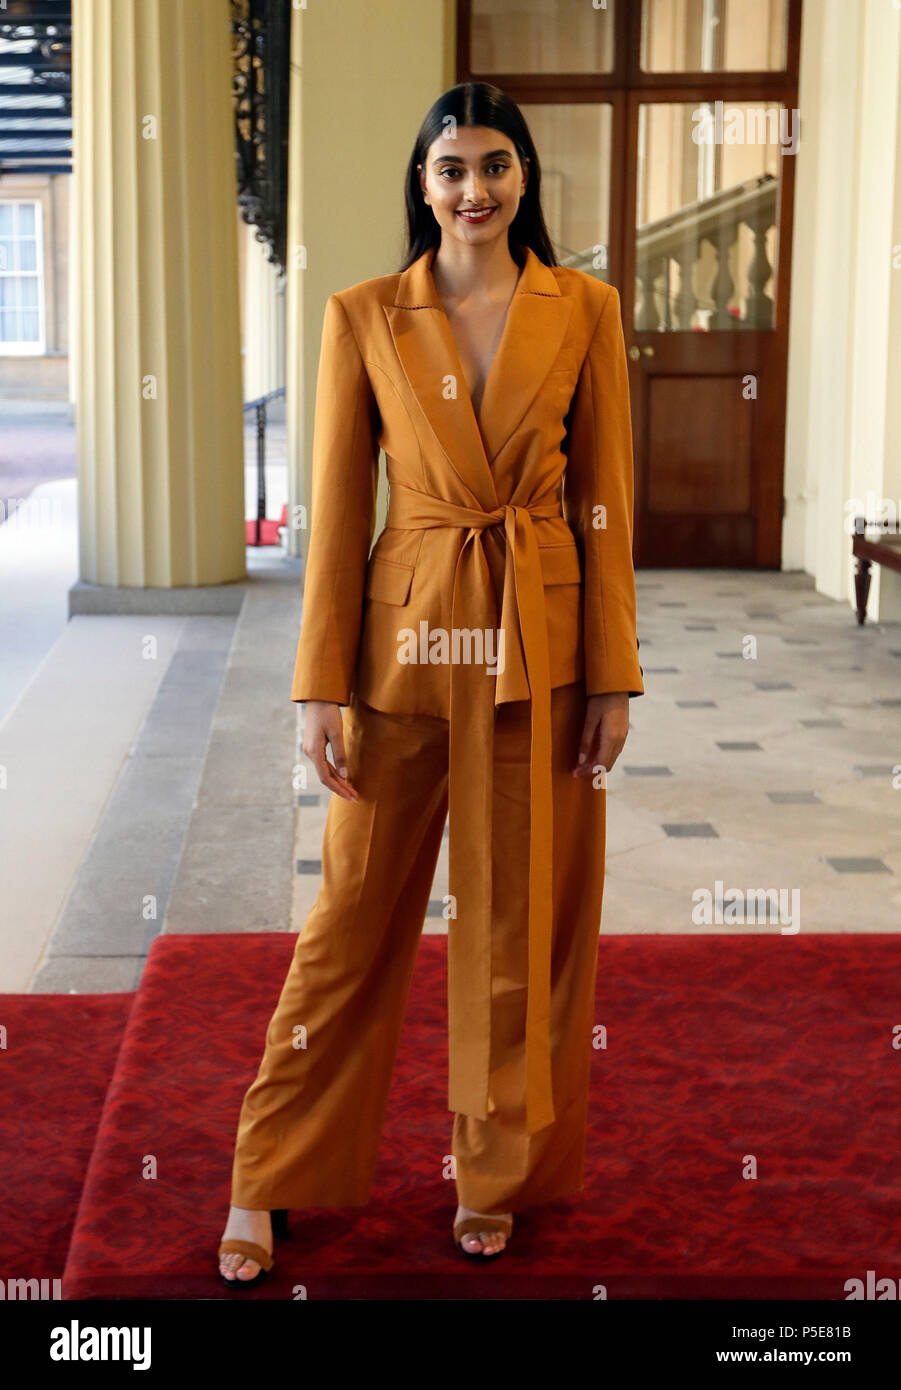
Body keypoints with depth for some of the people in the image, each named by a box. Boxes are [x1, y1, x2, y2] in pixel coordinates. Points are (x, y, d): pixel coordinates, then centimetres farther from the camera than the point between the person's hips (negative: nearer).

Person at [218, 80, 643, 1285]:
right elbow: (337, 510, -1)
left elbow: (604, 499, 2)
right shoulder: (364, 317, 0)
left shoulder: (585, 311, 2)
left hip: (542, 646, 1)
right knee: (355, 916, 6)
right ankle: (270, 1183, 22)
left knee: (525, 919, 10)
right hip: (408, 640, -1)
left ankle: (500, 1174, 29)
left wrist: (614, 675, -1)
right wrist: (323, 685, -5)